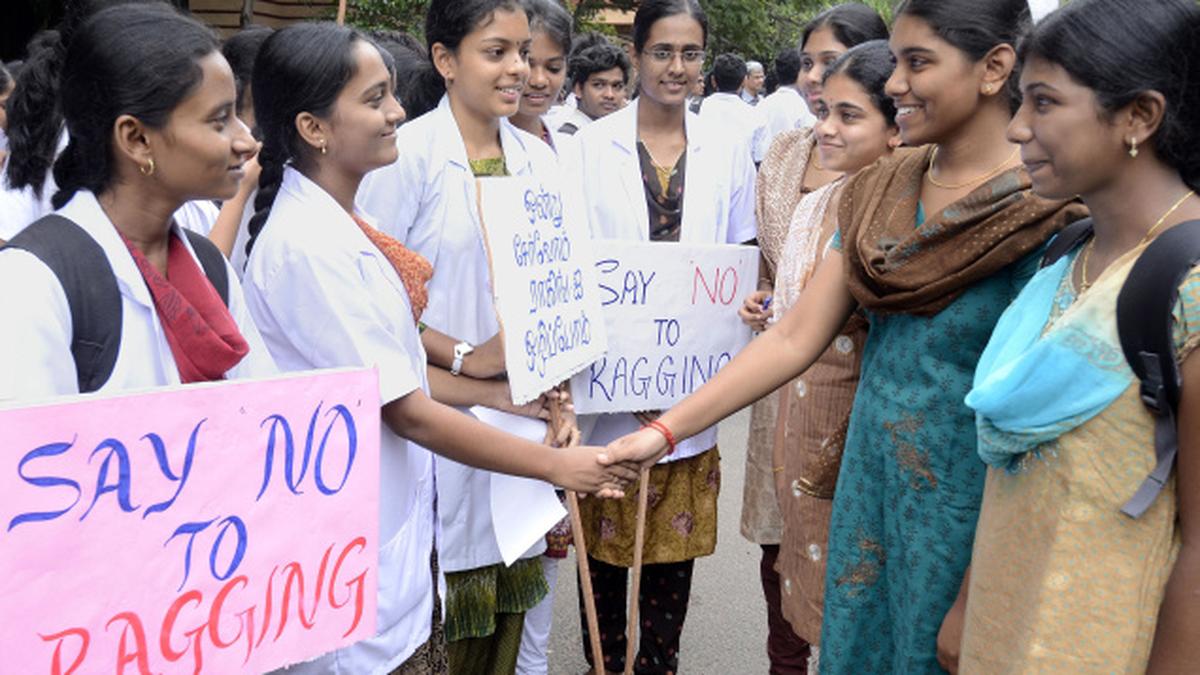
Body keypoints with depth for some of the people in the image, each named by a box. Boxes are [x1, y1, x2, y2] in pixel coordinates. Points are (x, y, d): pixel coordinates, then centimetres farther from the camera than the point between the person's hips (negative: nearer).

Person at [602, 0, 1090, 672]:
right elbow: (796, 336, 3)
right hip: (869, 487, 6)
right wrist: (666, 431, -3)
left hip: (964, 509, -5)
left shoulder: (1048, 213, -16)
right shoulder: (878, 191, 4)